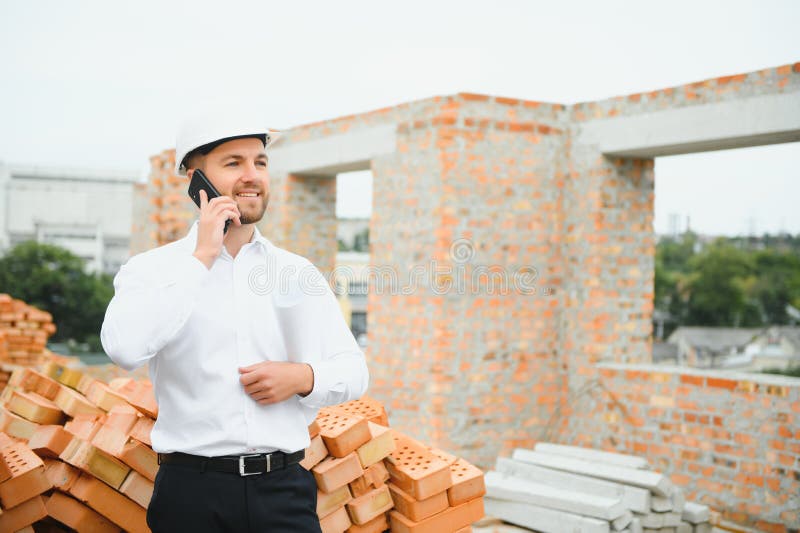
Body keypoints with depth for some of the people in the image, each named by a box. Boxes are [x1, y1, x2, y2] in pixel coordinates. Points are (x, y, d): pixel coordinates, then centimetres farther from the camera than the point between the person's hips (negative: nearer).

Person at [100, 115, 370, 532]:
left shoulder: (299, 273, 9)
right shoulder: (152, 269, 0)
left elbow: (354, 372, 12)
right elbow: (124, 348, -19)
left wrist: (304, 377, -10)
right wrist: (202, 258, -14)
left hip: (284, 487, 3)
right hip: (192, 493, -2)